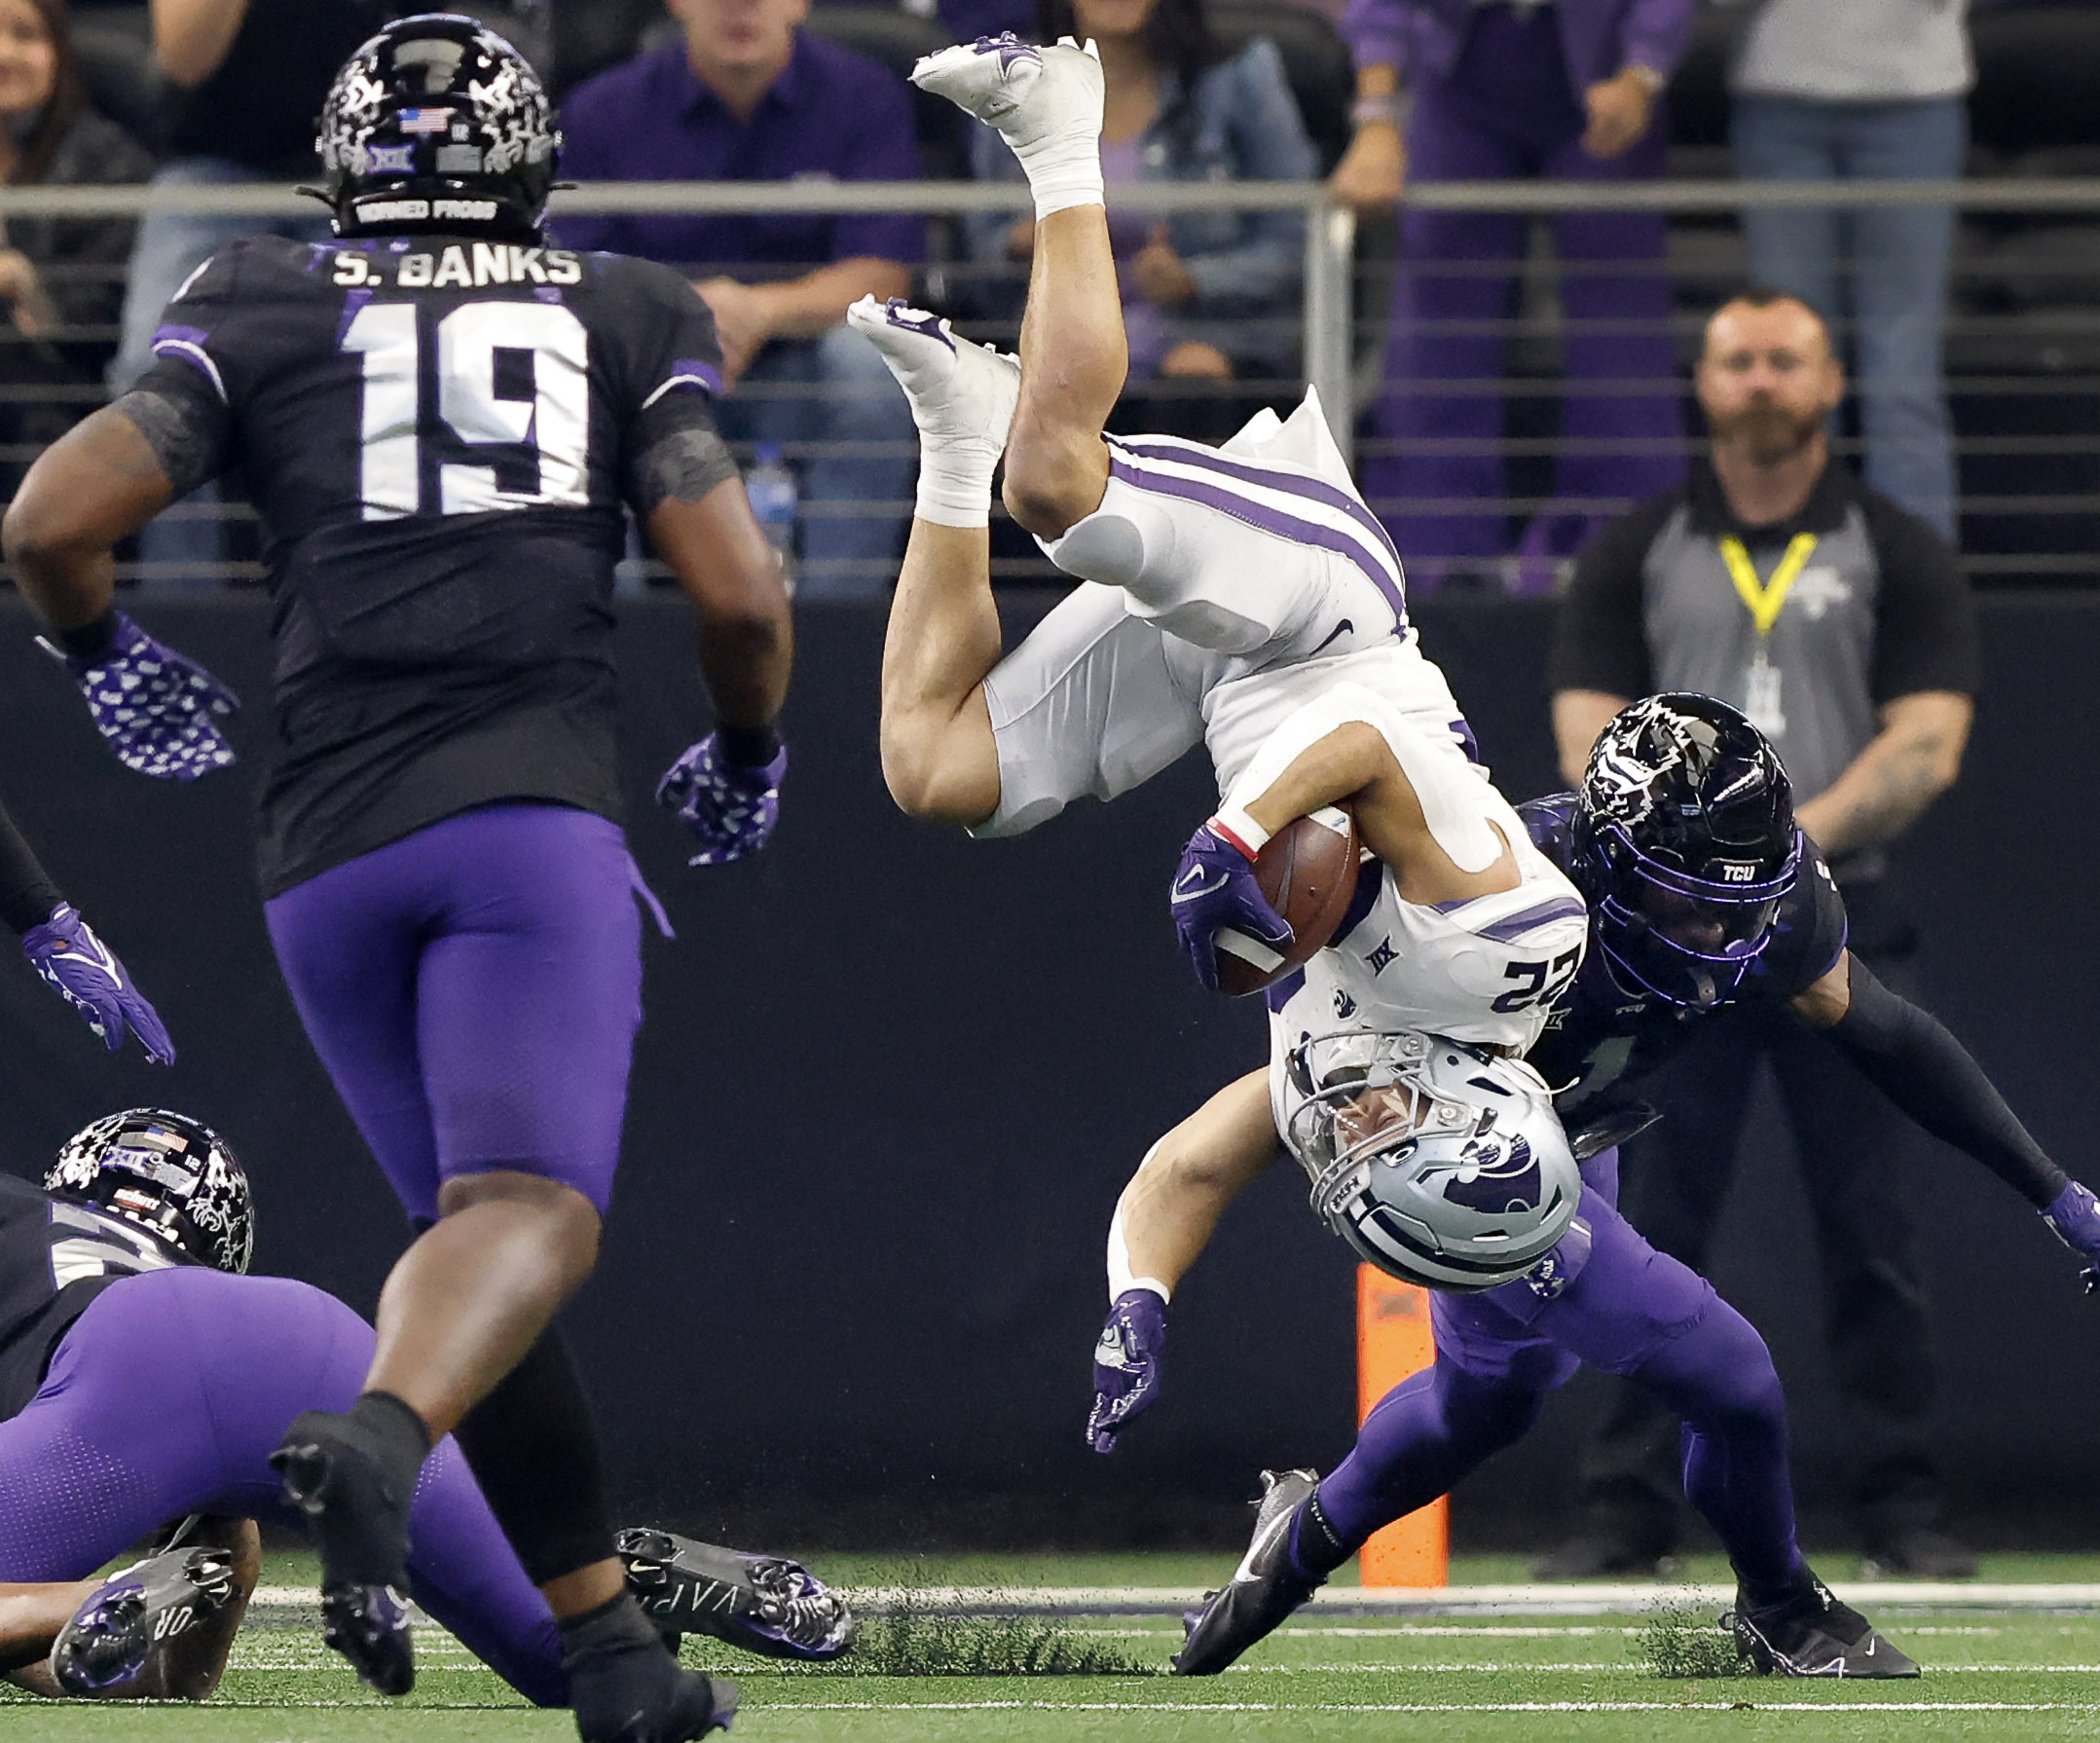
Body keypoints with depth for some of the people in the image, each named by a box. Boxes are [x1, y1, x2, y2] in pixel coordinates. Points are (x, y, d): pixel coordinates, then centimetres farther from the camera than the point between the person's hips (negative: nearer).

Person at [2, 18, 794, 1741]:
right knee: (532, 1208, -16)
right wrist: (747, 760, 23)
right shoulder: (627, 318, 13)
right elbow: (741, 596, 4)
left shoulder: (262, 311, 14)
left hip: (329, 847, 3)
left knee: (470, 1217, 15)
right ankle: (379, 1439, -48)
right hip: (533, 815, -2)